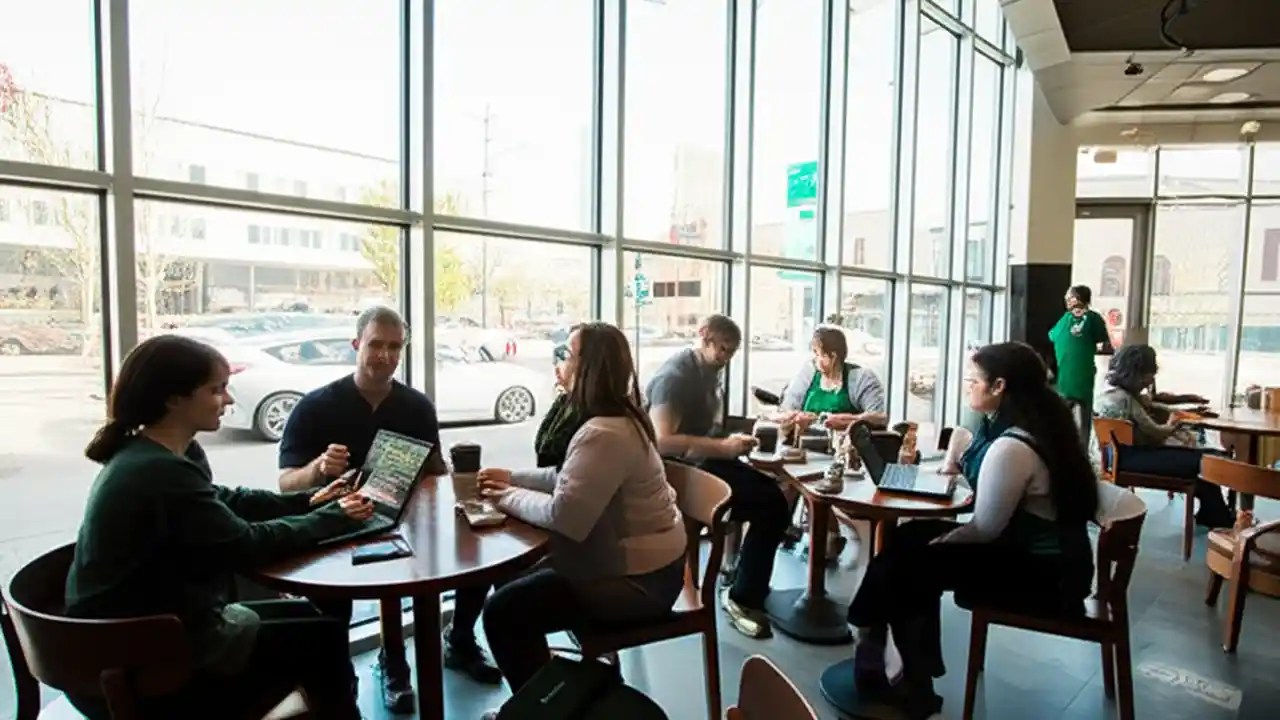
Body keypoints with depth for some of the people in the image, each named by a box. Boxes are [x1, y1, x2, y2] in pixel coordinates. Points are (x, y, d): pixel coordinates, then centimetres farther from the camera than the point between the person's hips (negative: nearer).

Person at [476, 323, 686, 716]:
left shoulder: (604, 434, -28)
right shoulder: (620, 418, 6)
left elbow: (565, 515, -29)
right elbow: (570, 479, 14)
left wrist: (511, 499, -13)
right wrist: (514, 478, 5)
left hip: (638, 580, -10)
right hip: (633, 560, 11)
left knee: (503, 611, -9)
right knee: (515, 580, 18)